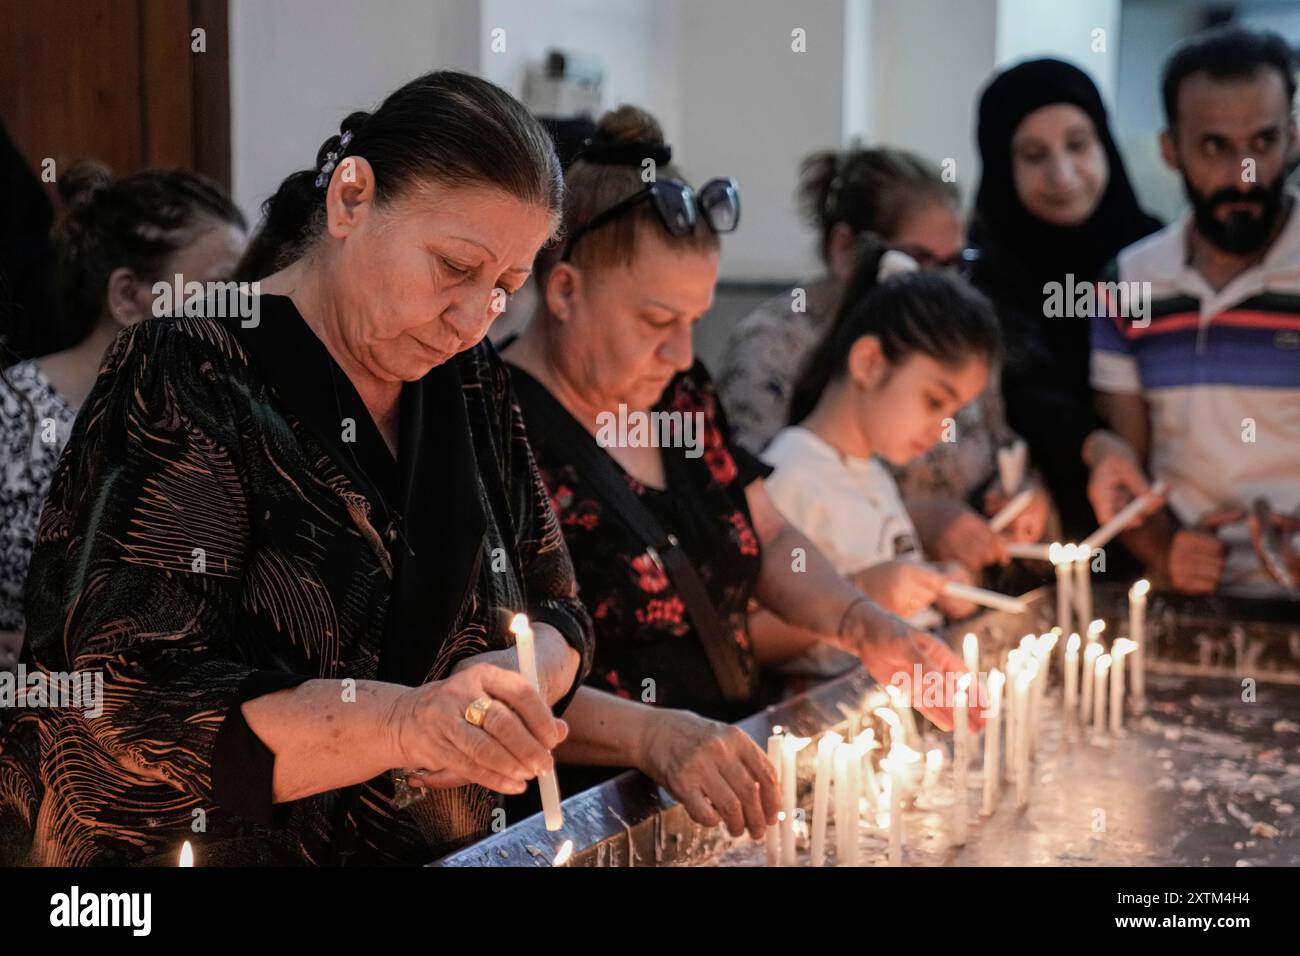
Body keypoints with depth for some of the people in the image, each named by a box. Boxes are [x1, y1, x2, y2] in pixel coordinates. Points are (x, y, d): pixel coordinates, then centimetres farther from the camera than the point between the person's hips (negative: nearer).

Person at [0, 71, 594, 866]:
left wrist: (508, 682, -11)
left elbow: (555, 615, 10)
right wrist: (403, 722, -29)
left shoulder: (470, 381, 5)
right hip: (210, 850, -5)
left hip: (442, 849, 5)